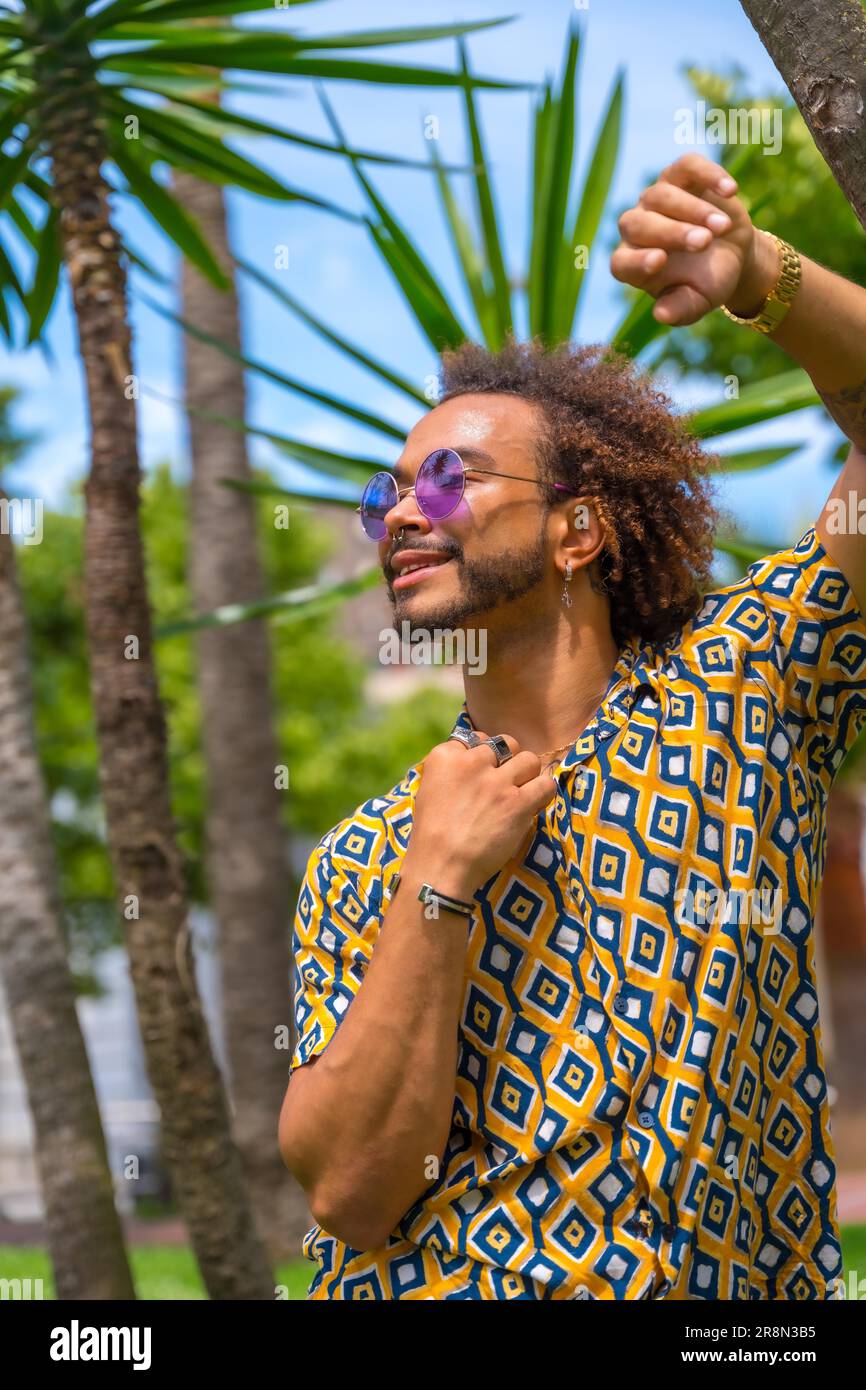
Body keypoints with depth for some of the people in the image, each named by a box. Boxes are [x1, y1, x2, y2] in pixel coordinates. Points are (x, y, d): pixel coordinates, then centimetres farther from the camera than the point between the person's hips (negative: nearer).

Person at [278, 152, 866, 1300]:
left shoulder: (731, 688, 5)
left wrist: (760, 281, -17)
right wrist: (441, 884, -10)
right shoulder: (360, 862, 6)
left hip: (737, 1283, 0)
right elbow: (349, 1194, -5)